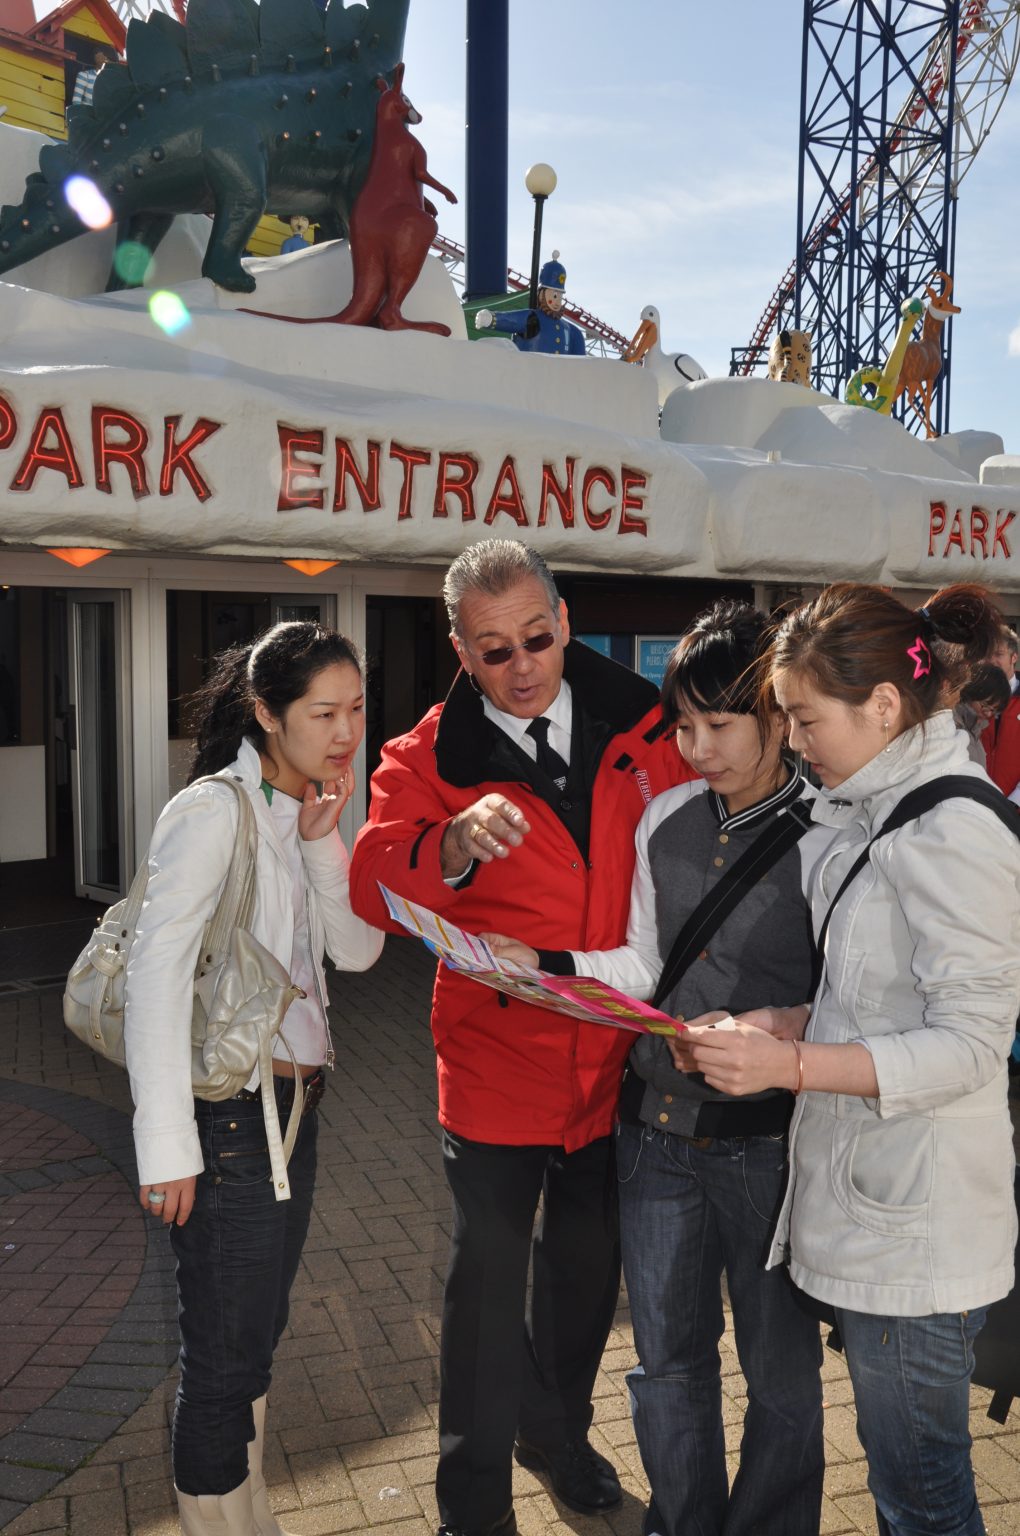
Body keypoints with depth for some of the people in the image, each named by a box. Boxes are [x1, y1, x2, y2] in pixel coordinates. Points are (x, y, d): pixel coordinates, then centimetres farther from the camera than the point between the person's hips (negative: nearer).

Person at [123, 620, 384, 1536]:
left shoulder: (307, 813, 7)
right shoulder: (215, 812, -18)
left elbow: (359, 951, 2)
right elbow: (155, 978, -21)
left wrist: (324, 843, -12)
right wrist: (167, 1144, -21)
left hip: (293, 1107, 8)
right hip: (230, 1117, -8)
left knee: (256, 1336, 23)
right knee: (225, 1354, 5)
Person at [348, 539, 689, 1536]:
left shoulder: (638, 723, -3)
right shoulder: (431, 756, -10)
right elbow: (373, 885, -22)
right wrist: (454, 845, -43)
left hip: (617, 1064, 3)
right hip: (496, 1067, -3)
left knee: (587, 1266, 22)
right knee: (488, 1282, 7)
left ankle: (556, 1428, 49)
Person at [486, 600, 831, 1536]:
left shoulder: (824, 837, -14)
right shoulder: (667, 819, 3)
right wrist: (544, 962, -2)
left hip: (767, 1138, -5)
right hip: (656, 1125, 5)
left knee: (780, 1368, 15)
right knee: (667, 1356, 21)